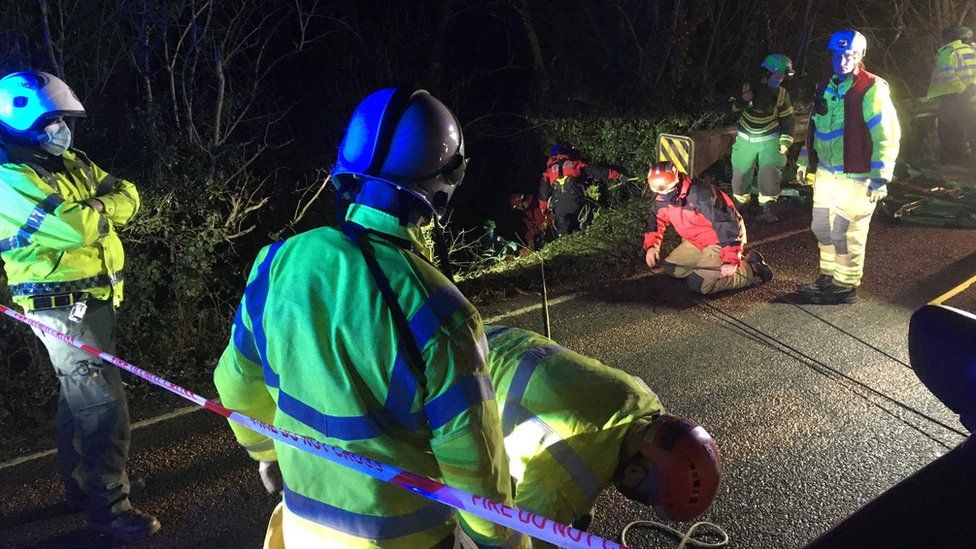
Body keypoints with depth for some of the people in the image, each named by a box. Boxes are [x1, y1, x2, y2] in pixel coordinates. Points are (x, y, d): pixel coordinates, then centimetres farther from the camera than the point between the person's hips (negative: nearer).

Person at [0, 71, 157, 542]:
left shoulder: (70, 164, 11)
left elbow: (126, 198, 4)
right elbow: (75, 228, -27)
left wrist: (92, 210, -13)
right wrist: (102, 211, -8)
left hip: (95, 300, 9)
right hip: (63, 308, -9)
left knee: (79, 399, 21)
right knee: (104, 408, -8)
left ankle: (81, 487, 37)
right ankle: (109, 508, 4)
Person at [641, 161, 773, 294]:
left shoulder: (700, 195, -31)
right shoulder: (662, 199, -7)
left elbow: (726, 225, -33)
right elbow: (656, 221, 13)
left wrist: (731, 259, -37)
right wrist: (651, 245, -4)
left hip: (724, 240, -8)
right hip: (697, 242, 9)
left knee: (699, 284, -20)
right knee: (671, 269, 7)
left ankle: (751, 270, -6)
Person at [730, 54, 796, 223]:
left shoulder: (781, 94, -4)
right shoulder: (749, 87, -6)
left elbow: (787, 120, 2)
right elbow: (733, 108, 0)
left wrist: (785, 142, -5)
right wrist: (742, 100, -22)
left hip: (770, 140, -1)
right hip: (746, 139, 1)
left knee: (770, 173, -16)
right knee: (740, 172, 6)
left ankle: (767, 209, -8)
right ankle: (740, 202, 31)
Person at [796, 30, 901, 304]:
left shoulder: (871, 89, -13)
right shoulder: (825, 87, 10)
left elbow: (887, 134, -17)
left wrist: (880, 177, -20)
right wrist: (804, 161, 22)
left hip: (855, 178, -7)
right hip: (826, 173, 7)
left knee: (846, 235, -1)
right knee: (822, 228, 15)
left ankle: (846, 287, 14)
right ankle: (828, 277, 31)